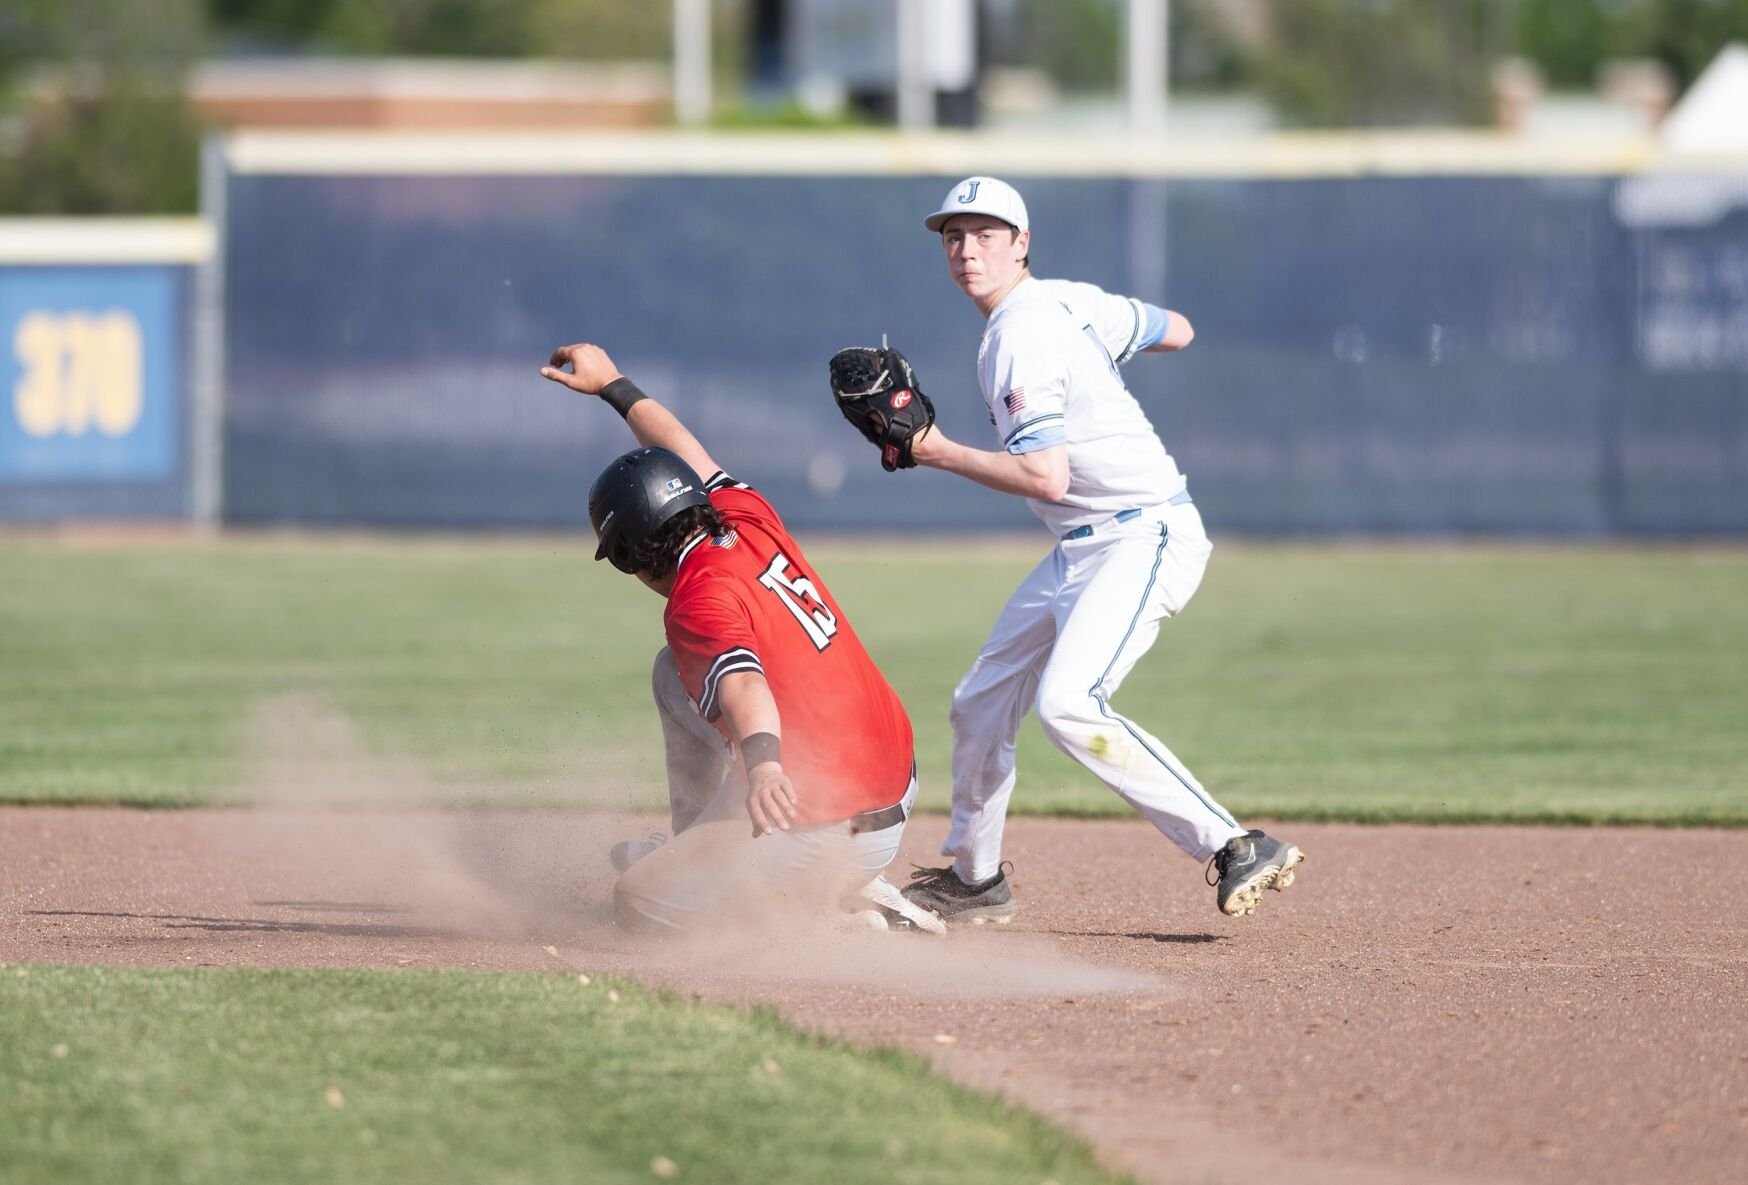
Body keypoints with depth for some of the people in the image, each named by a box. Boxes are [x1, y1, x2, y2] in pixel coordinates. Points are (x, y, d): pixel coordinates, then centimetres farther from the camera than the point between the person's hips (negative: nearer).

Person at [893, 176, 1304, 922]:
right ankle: (974, 878, 35)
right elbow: (1177, 332, 22)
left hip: (1144, 538, -11)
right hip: (1083, 550, 11)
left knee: (1066, 703, -28)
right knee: (982, 702, 17)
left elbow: (1046, 477, -25)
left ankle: (1235, 850, -29)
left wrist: (939, 453, -19)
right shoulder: (1071, 302, 9)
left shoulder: (1019, 341, -18)